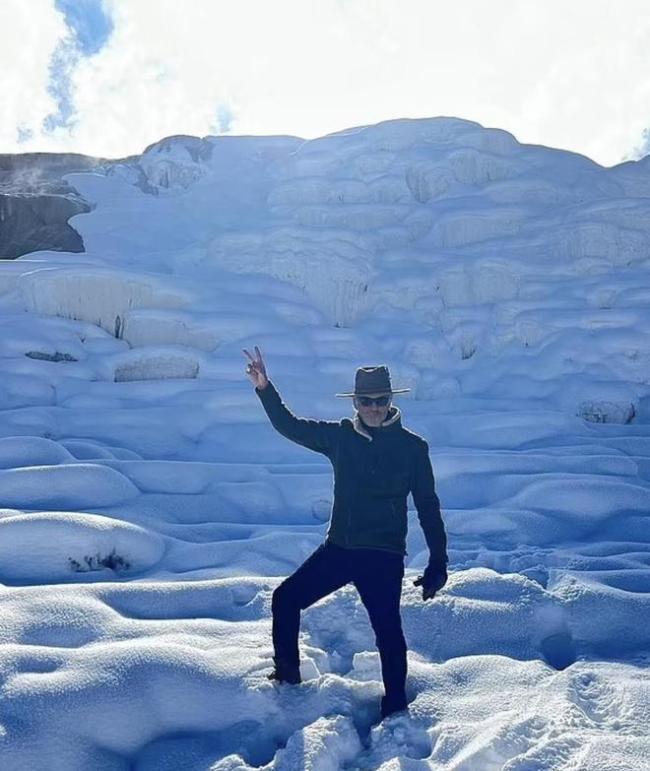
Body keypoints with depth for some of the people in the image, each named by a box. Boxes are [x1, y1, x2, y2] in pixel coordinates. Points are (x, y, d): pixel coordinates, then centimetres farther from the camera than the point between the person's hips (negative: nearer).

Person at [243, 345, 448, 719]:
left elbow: (428, 506, -2)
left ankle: (395, 707, 10)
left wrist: (438, 562, -5)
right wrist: (265, 389, -8)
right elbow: (291, 426, 6)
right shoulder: (340, 436, 2)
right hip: (338, 548, 4)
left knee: (388, 628, -11)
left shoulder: (412, 446, -5)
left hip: (384, 556, -4)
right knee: (286, 597, 5)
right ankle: (287, 674, 25)